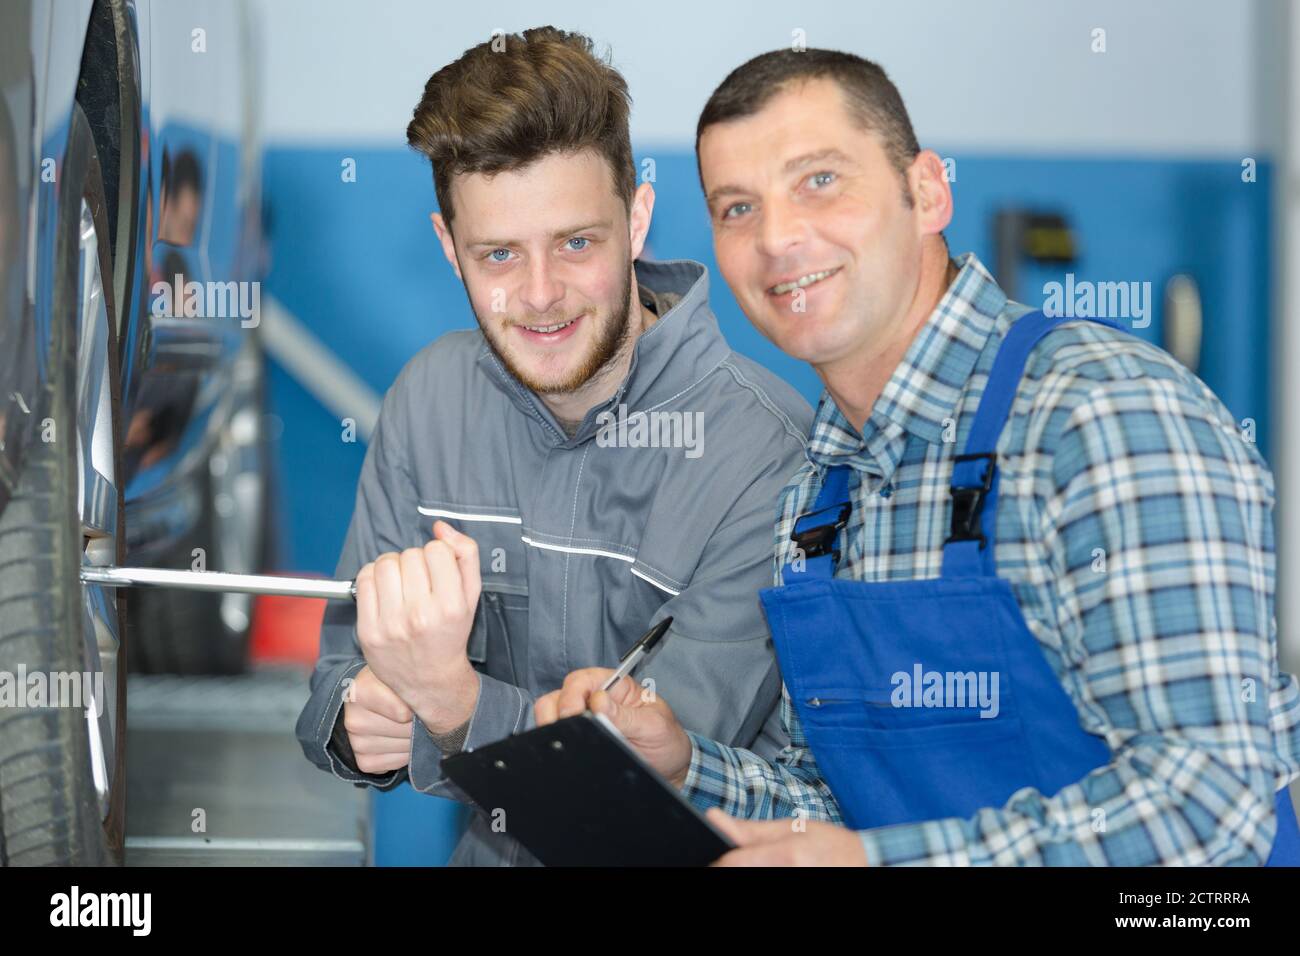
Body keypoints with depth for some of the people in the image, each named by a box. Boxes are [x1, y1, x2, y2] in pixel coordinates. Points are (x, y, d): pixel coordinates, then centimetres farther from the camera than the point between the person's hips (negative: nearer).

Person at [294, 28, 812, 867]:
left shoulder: (767, 452, -15)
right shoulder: (431, 398, 1)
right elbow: (349, 659, 7)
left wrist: (452, 698, -31)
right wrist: (356, 721, -14)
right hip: (495, 853, 3)